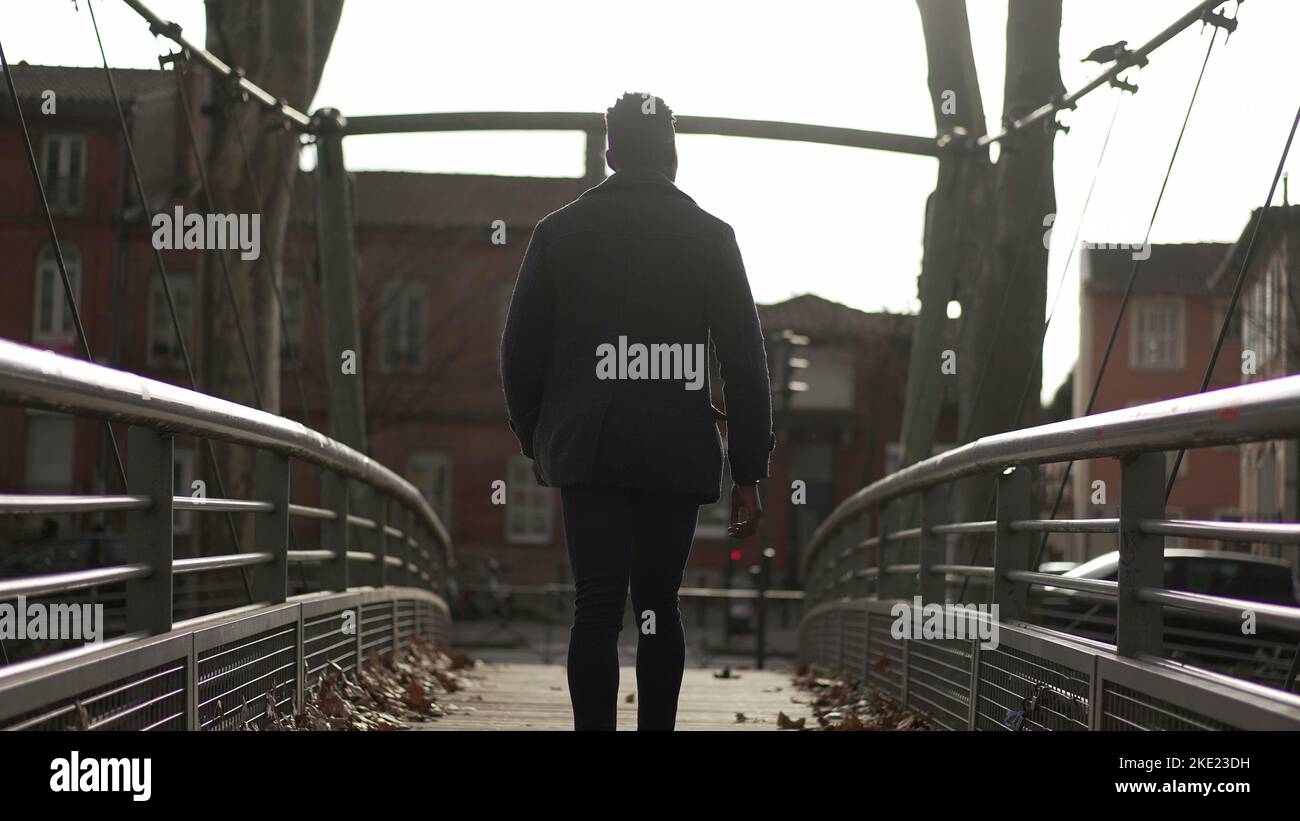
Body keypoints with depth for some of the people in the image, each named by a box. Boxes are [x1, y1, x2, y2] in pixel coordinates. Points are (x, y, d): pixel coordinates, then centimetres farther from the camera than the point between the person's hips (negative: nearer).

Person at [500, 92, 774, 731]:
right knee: (658, 606, 11)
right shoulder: (710, 236, 3)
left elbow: (520, 350, 7)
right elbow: (744, 361, 0)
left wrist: (535, 439, 21)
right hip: (678, 453, 0)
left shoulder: (558, 232, 5)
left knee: (597, 608, -5)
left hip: (589, 448, 0)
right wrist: (748, 473, 4)